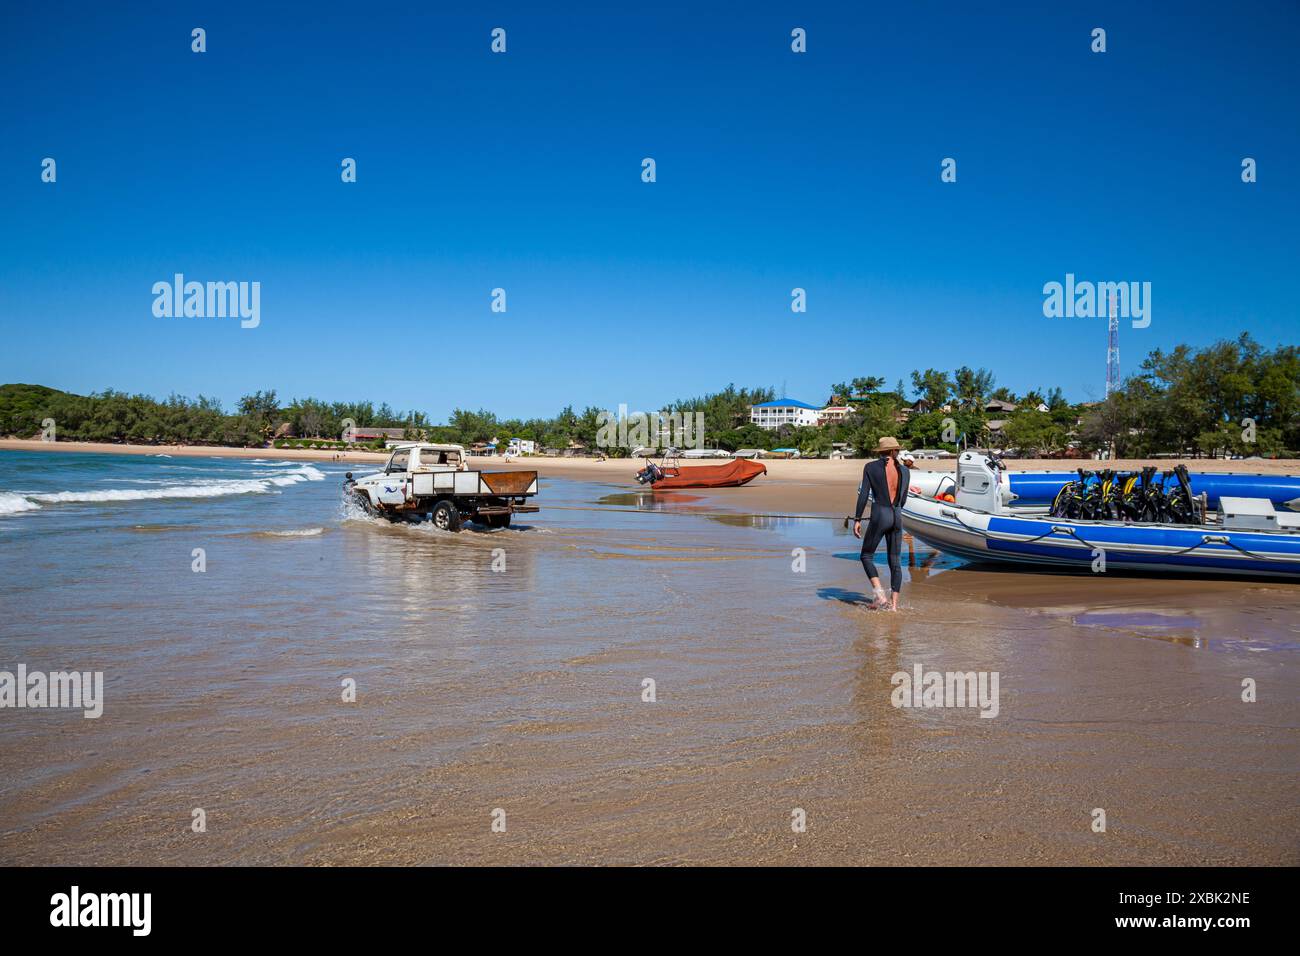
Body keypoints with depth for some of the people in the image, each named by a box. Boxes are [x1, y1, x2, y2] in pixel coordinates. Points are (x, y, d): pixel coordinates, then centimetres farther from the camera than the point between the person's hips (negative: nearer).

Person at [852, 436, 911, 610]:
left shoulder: (871, 467, -3)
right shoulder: (905, 470, 8)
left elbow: (863, 495, -8)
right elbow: (903, 500, 16)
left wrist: (857, 520, -3)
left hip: (879, 516, -4)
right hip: (897, 517, 4)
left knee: (866, 556, 10)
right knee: (895, 562, 10)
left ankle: (880, 595, -5)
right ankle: (894, 604, 8)